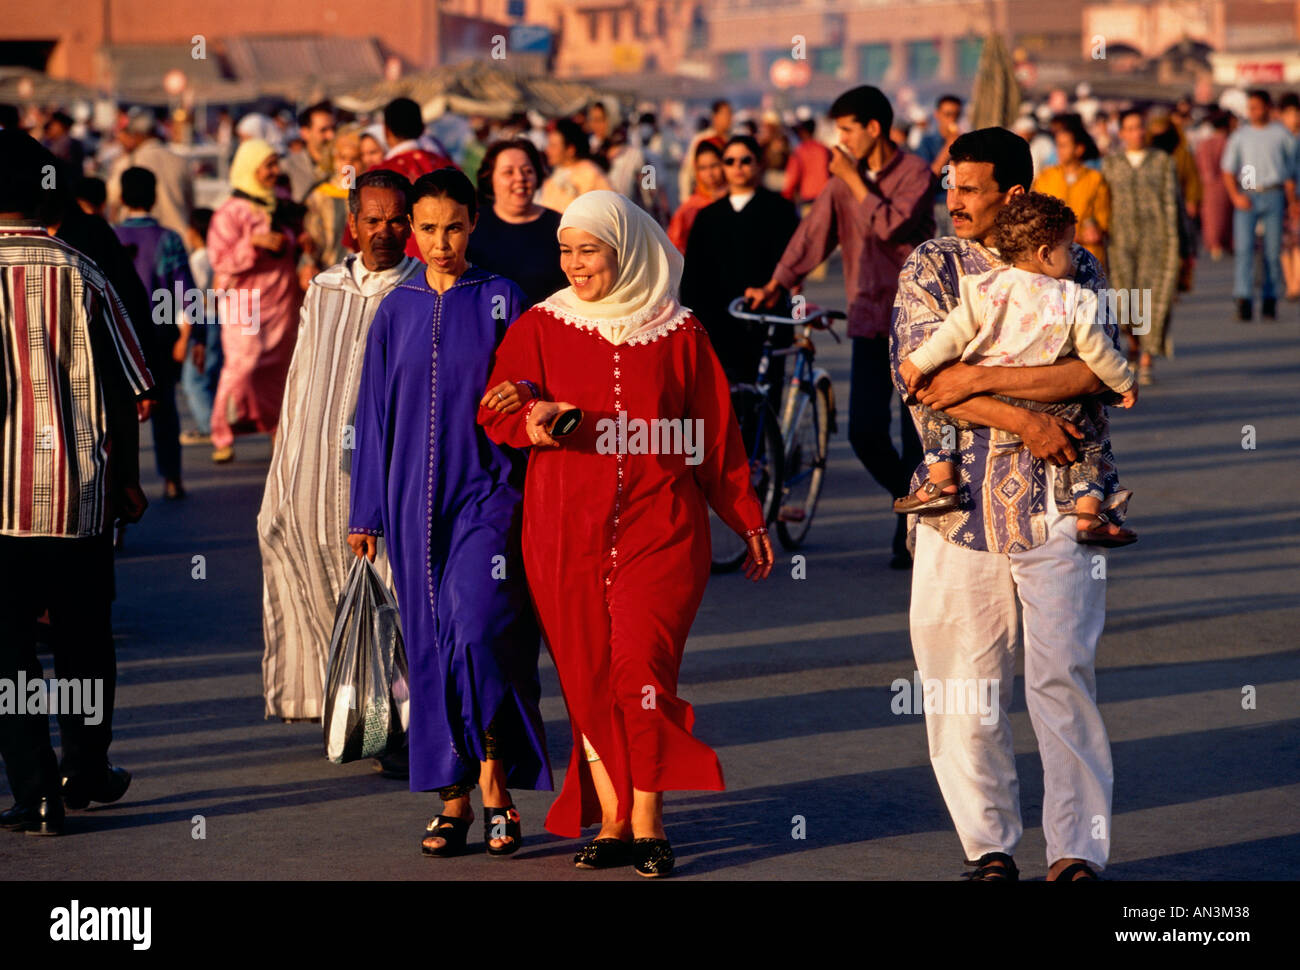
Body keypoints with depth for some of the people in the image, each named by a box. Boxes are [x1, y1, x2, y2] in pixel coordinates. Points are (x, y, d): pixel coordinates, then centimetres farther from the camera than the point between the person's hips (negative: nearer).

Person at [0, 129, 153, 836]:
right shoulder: (80, 275, -2)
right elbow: (121, 391, 1)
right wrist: (126, 480, 12)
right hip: (79, 493, 2)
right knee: (84, 638, 18)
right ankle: (87, 771, 30)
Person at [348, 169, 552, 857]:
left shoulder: (501, 302, 1)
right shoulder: (396, 311, 9)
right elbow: (374, 413, 12)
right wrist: (365, 511, 11)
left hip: (486, 495, -3)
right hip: (415, 499, 3)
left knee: (479, 631, -19)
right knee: (431, 649, 4)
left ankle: (495, 786, -7)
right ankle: (454, 799, 10)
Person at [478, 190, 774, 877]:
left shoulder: (679, 334, 8)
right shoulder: (540, 327, 9)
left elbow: (718, 433, 13)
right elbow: (494, 410, 6)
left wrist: (748, 522, 15)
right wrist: (534, 425, -16)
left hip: (661, 524, -1)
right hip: (567, 530, 1)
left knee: (642, 666, -14)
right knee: (590, 679, 0)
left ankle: (648, 825, -7)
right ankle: (613, 823, 6)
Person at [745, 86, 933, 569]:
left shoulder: (914, 172, -6)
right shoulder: (844, 176, 10)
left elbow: (890, 225, -19)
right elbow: (815, 230, 9)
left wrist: (855, 181, -14)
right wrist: (776, 284, 2)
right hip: (869, 316, 5)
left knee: (916, 430, -2)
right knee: (864, 430, -3)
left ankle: (911, 535, 9)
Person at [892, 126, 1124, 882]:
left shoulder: (1074, 269, 5)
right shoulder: (932, 268, 6)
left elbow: (1096, 372, -10)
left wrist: (982, 380, -13)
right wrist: (1025, 419, -14)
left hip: (1057, 503, -1)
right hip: (961, 500, 1)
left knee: (1063, 674, -6)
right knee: (963, 682, 2)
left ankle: (1077, 849, -1)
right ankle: (990, 845, 13)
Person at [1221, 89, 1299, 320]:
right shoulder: (1240, 136, 10)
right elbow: (1227, 171, 11)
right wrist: (1236, 196, -5)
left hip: (1273, 195, 0)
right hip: (1247, 196, 0)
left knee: (1273, 250, 0)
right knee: (1244, 248, -10)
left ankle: (1269, 301, 8)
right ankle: (1244, 301, -16)